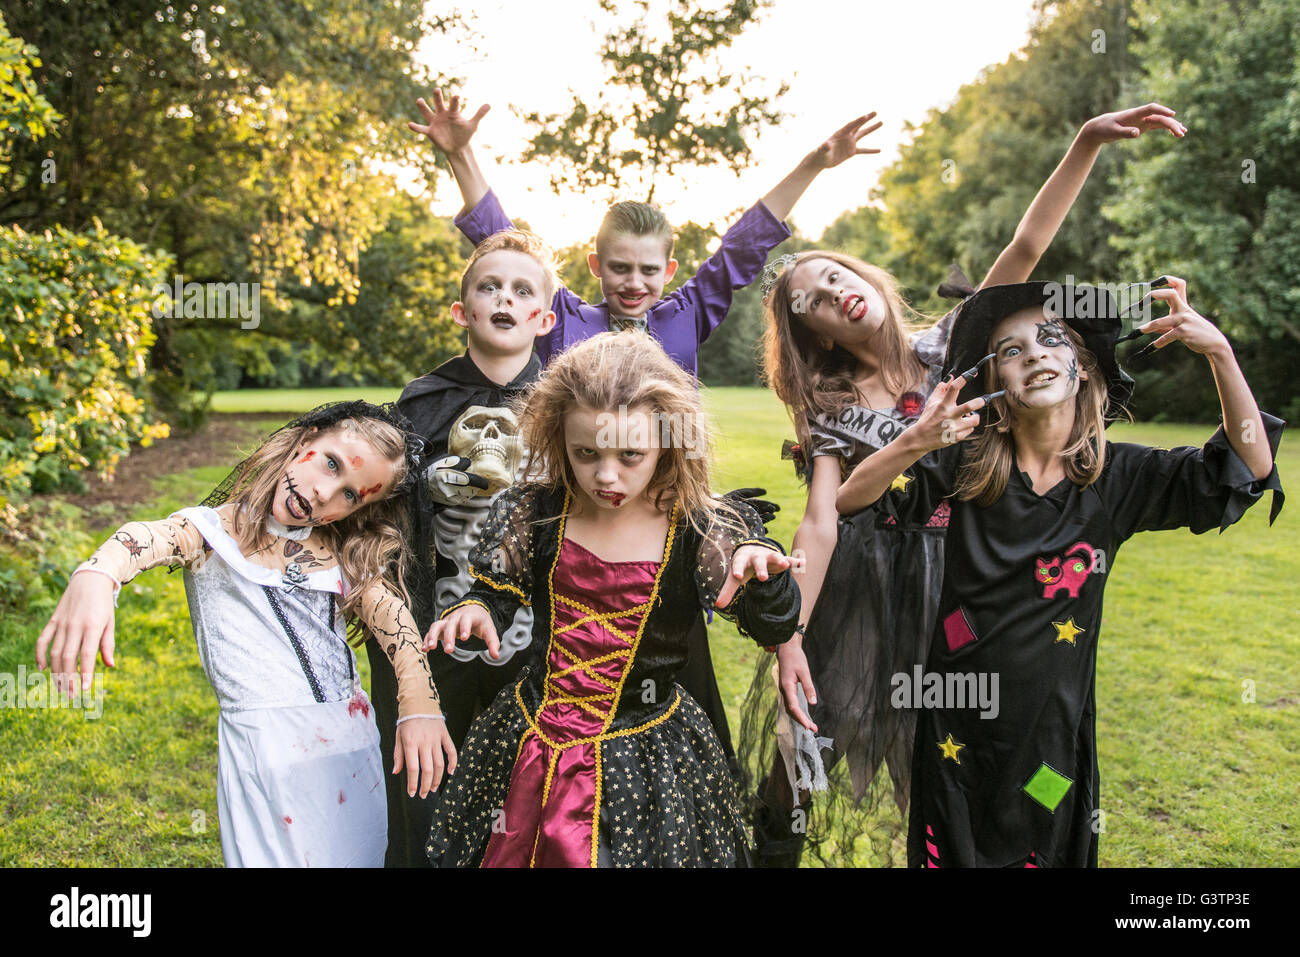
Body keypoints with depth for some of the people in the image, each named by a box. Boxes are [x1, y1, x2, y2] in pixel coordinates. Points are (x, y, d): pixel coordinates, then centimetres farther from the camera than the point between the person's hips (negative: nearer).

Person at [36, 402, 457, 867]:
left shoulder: (344, 552, 9)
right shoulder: (219, 530, -5)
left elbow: (392, 612, -5)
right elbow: (145, 538, -25)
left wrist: (420, 708, -22)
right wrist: (94, 575, -49)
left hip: (353, 738, 5)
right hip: (265, 748, -4)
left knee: (360, 856, 14)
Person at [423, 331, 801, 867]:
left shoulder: (700, 530, -13)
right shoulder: (534, 515, -7)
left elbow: (772, 628, -18)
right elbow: (495, 594, 4)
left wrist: (762, 568, -40)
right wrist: (473, 611, -20)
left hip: (647, 754, -2)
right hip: (530, 744, 3)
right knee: (508, 851, 16)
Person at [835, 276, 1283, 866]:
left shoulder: (1119, 478, -4)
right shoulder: (966, 468, -8)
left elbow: (1250, 468, -10)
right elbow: (848, 501, -14)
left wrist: (1219, 351, -22)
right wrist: (914, 444, -33)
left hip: (1052, 728, 1)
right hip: (958, 724, -1)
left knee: (1044, 850, 17)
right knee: (951, 850, 15)